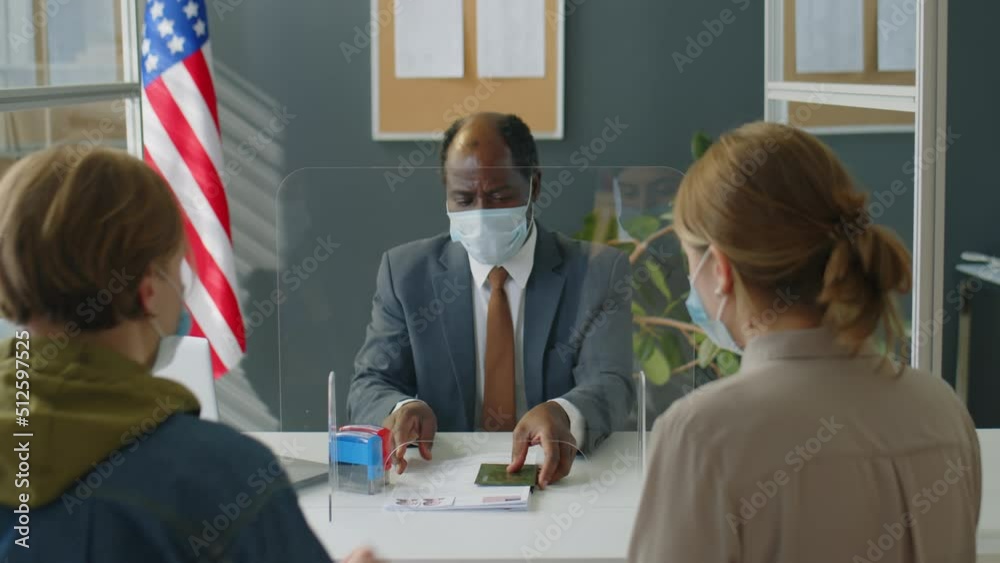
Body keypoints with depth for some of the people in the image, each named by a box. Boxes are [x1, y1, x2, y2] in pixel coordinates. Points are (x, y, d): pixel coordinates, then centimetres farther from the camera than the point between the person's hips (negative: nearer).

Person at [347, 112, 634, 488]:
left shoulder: (598, 272, 0)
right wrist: (401, 409, -23)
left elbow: (611, 385, -11)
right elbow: (369, 386, 2)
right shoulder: (405, 272, 5)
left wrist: (561, 414, -35)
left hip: (551, 480, -1)